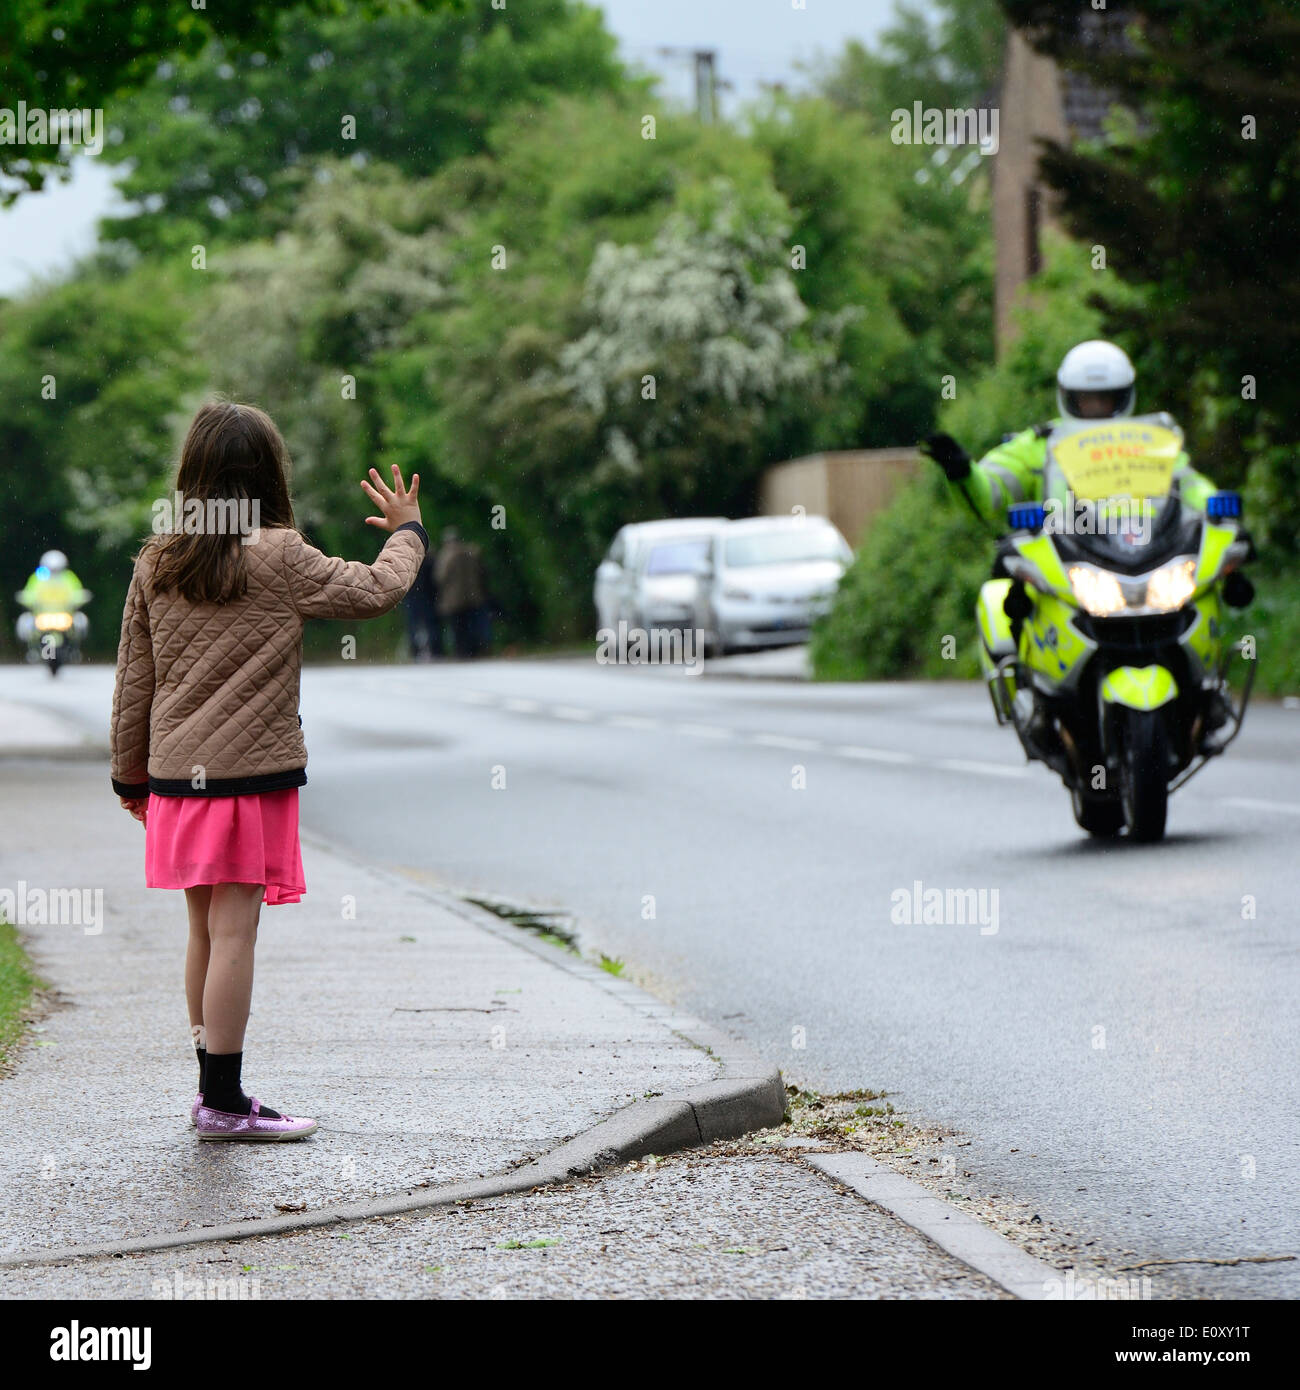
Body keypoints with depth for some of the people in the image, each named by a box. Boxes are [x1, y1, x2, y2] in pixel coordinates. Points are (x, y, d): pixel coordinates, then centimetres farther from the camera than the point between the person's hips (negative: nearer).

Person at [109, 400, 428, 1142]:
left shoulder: (156, 564, 6)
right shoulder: (280, 560, -10)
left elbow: (134, 680, 11)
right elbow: (376, 590, -2)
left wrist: (131, 773, 20)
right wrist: (407, 532, 17)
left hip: (177, 775, 6)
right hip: (251, 774, -6)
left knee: (206, 930, 14)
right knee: (233, 930, -4)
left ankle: (215, 1089, 23)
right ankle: (224, 1103, -3)